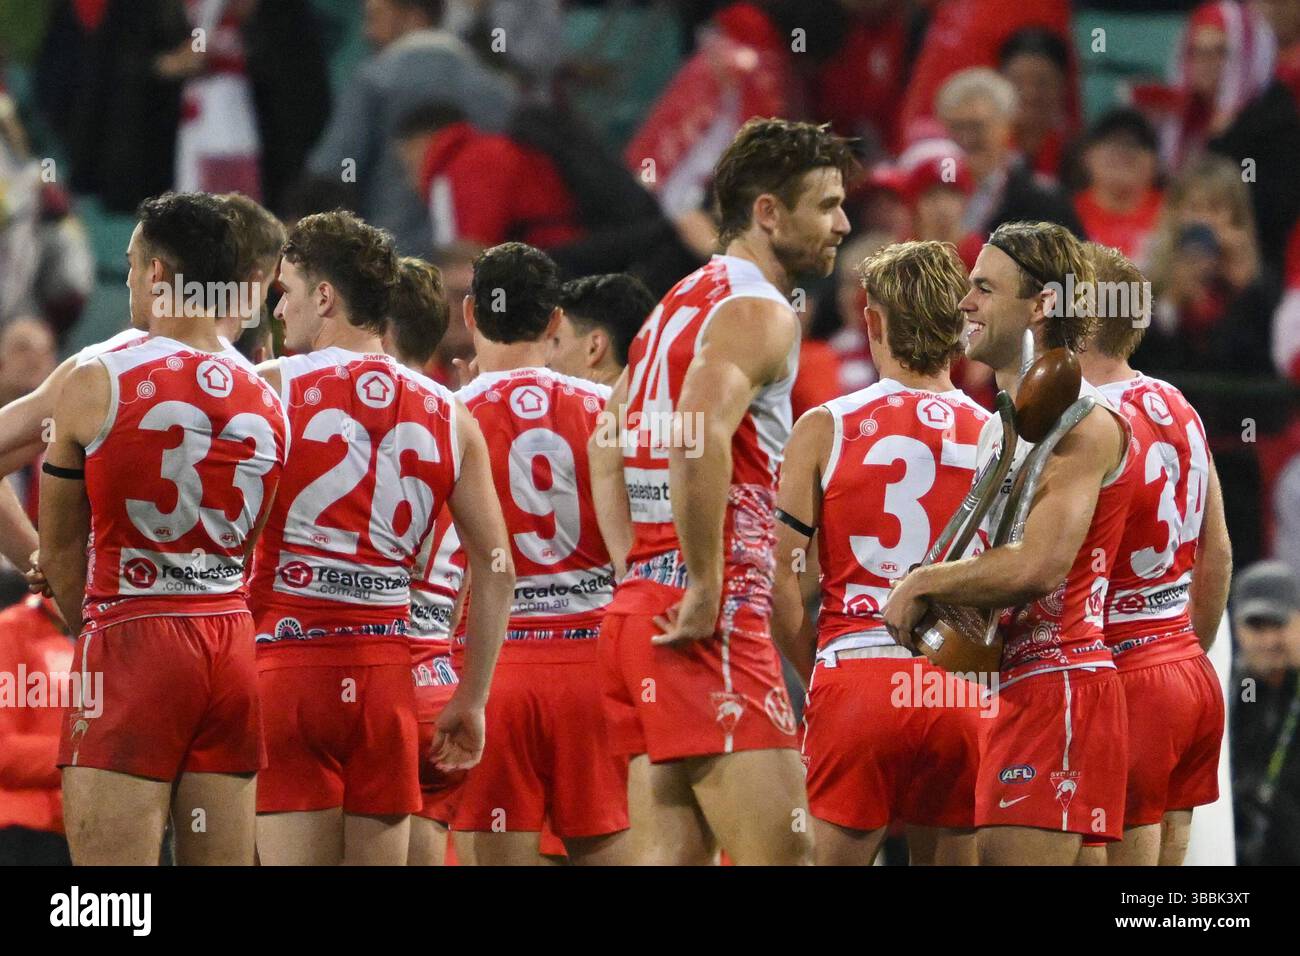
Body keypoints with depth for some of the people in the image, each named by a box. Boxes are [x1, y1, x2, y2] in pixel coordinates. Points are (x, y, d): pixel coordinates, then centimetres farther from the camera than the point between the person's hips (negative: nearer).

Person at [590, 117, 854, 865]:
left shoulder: (680, 304, 21)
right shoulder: (759, 311, -9)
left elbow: (608, 453, 25)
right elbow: (699, 441, -26)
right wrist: (705, 592, -20)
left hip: (639, 609, 9)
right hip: (715, 627, -9)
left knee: (674, 857, 7)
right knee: (782, 855, -11)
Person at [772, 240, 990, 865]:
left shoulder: (825, 429, 1)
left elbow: (777, 572, -3)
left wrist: (813, 673, 9)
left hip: (854, 682, -2)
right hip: (960, 694, 2)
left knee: (834, 857, 1)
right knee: (948, 860, 8)